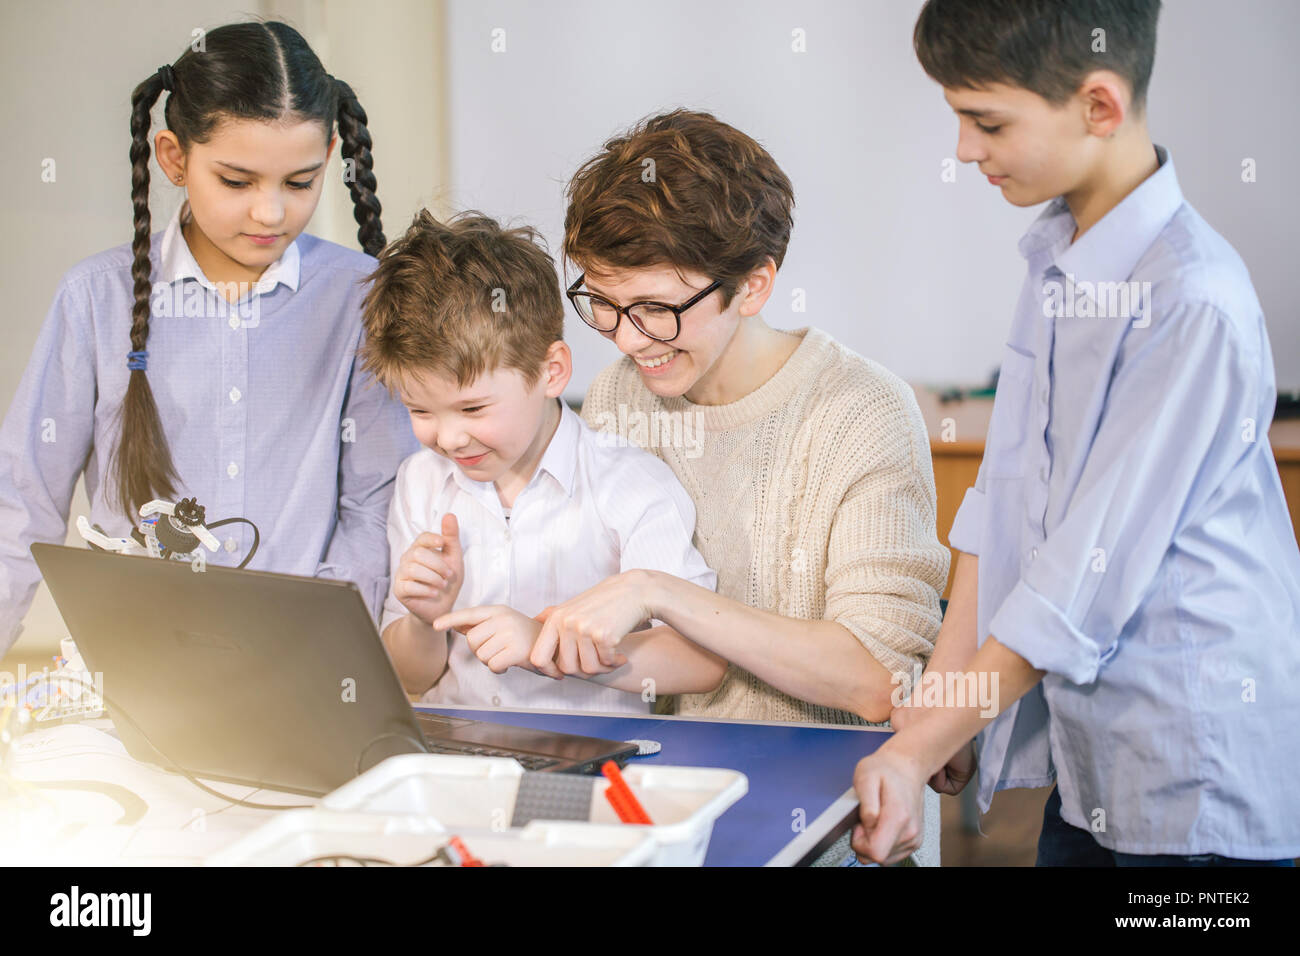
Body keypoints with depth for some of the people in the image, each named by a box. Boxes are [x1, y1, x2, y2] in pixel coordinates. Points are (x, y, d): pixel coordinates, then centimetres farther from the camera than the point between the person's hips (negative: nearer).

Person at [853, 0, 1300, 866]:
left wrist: (915, 753, -17)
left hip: (1200, 783, -7)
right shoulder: (1059, 257, 5)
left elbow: (1087, 578, -22)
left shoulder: (1195, 302, -22)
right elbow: (1007, 491, 9)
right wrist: (939, 702, 5)